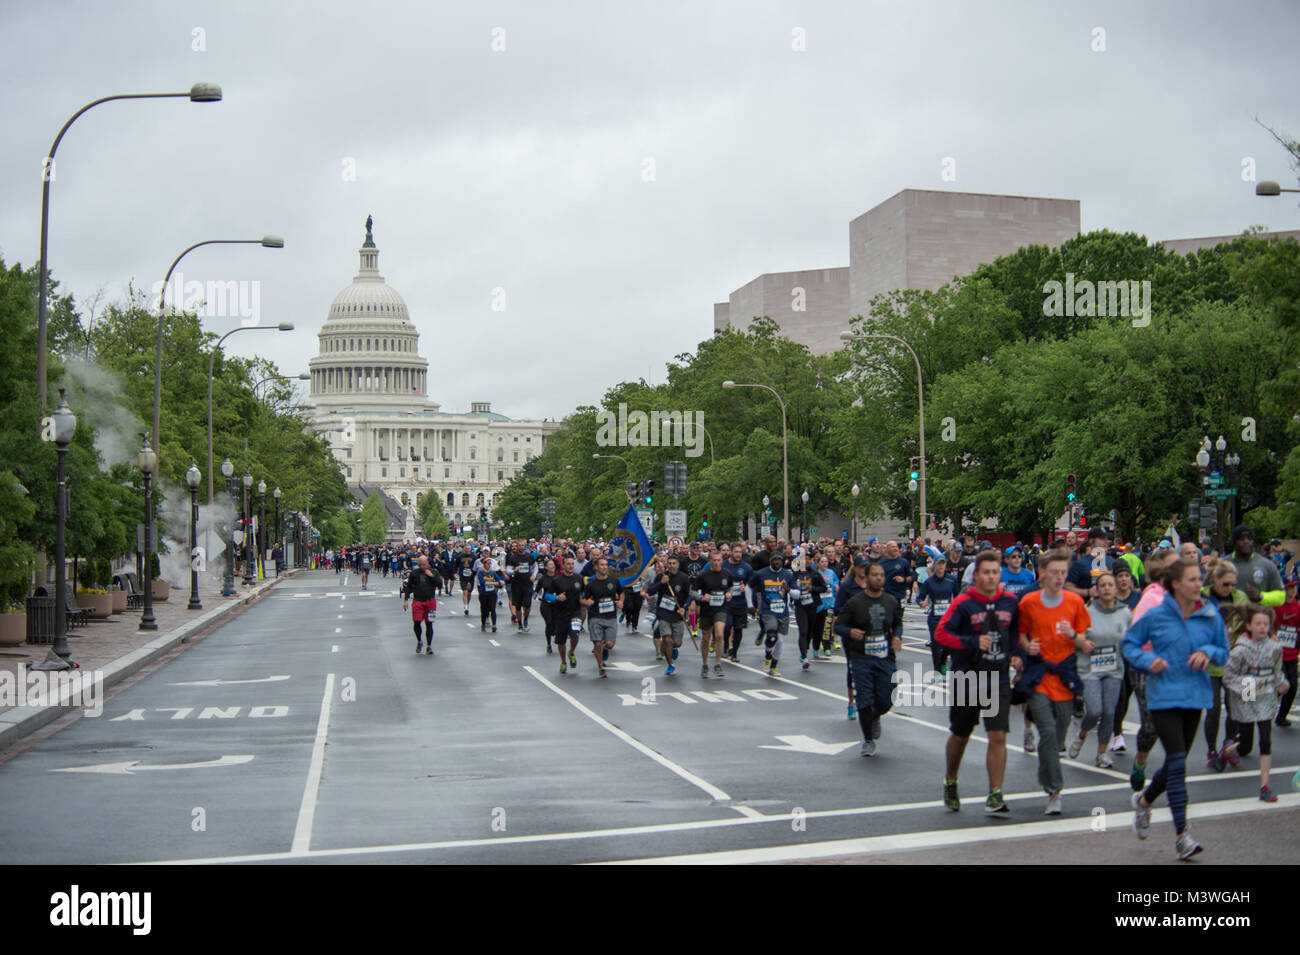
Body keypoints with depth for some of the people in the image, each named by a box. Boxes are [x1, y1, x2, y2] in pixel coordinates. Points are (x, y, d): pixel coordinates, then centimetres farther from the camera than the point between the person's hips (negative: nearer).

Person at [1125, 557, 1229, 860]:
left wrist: (1208, 652, -10)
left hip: (1195, 696, 4)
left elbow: (1224, 652, 12)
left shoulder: (1211, 617, 2)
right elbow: (1129, 643, 5)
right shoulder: (1156, 617, -6)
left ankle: (1144, 801, 41)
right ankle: (1181, 835, -8)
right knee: (1177, 761, -12)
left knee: (1177, 762, 14)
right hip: (1164, 696, -4)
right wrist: (1148, 660, -13)